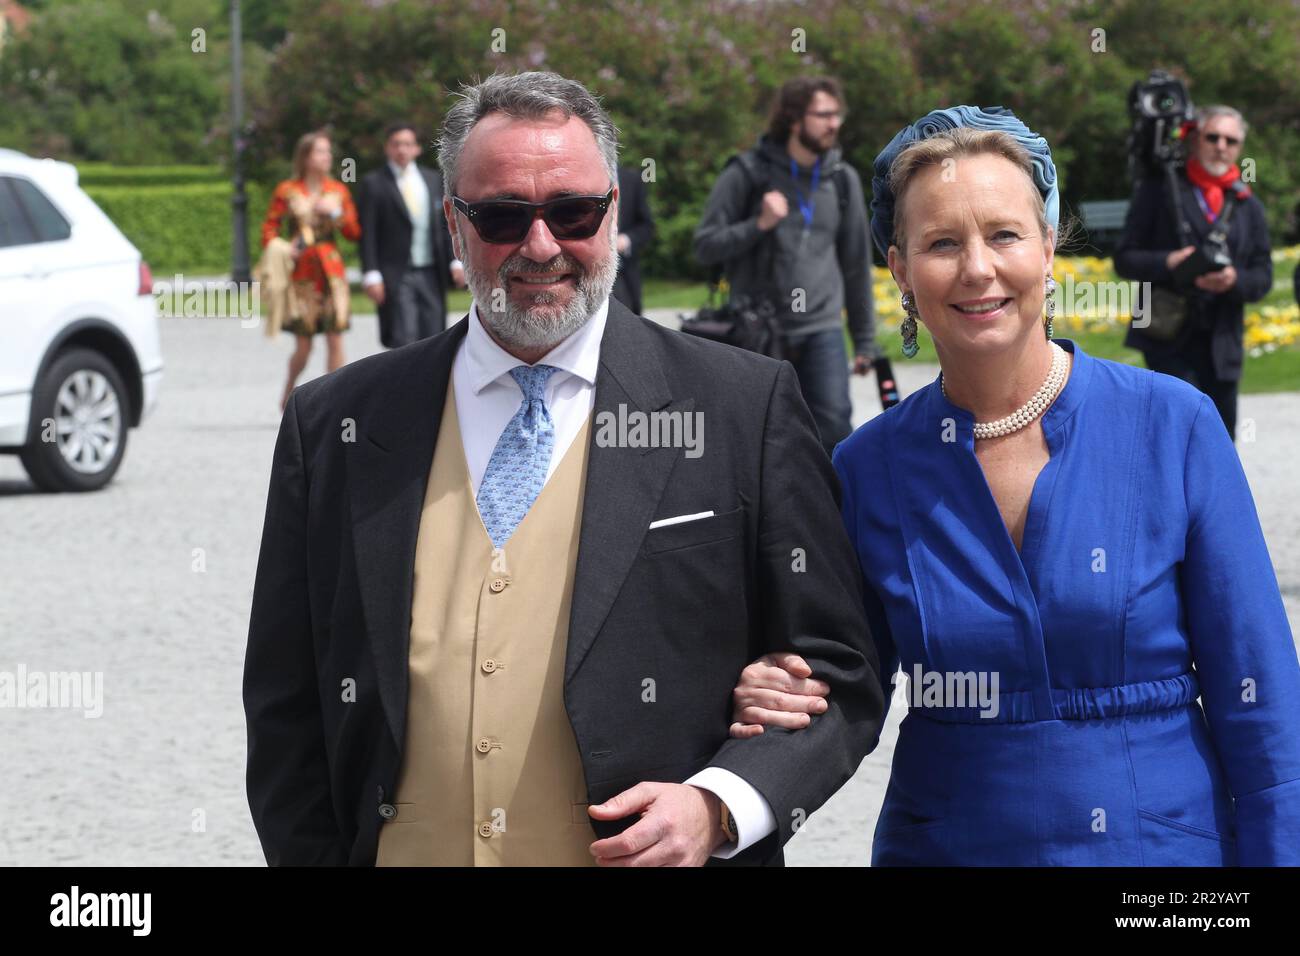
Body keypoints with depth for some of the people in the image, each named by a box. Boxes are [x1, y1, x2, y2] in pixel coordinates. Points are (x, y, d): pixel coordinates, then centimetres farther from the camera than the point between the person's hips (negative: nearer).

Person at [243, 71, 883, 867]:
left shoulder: (747, 408, -4)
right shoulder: (334, 426, 2)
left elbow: (837, 676, -2)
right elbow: (286, 709, 5)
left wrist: (718, 806, -17)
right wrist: (312, 856, -5)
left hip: (659, 856, -2)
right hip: (403, 852, 2)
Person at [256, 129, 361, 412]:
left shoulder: (338, 191, 9)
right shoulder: (286, 192, 1)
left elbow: (354, 232, 9)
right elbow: (269, 228, 3)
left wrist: (336, 213, -7)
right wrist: (281, 250, -14)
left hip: (332, 269, 2)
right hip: (302, 272, -2)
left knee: (335, 340, -6)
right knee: (303, 345, 0)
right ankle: (288, 391, 26)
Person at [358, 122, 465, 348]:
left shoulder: (434, 179, 13)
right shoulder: (374, 183, 0)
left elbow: (446, 225, 15)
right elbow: (368, 234, -4)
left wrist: (455, 261, 4)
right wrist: (372, 276, -11)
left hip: (431, 275, 4)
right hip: (396, 276, -4)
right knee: (403, 341, -11)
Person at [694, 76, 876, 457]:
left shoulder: (842, 179, 9)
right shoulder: (747, 174, -2)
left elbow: (855, 261, 15)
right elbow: (705, 246, -2)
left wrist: (864, 339, 15)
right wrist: (759, 225, -18)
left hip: (822, 329, 2)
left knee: (833, 426, -14)